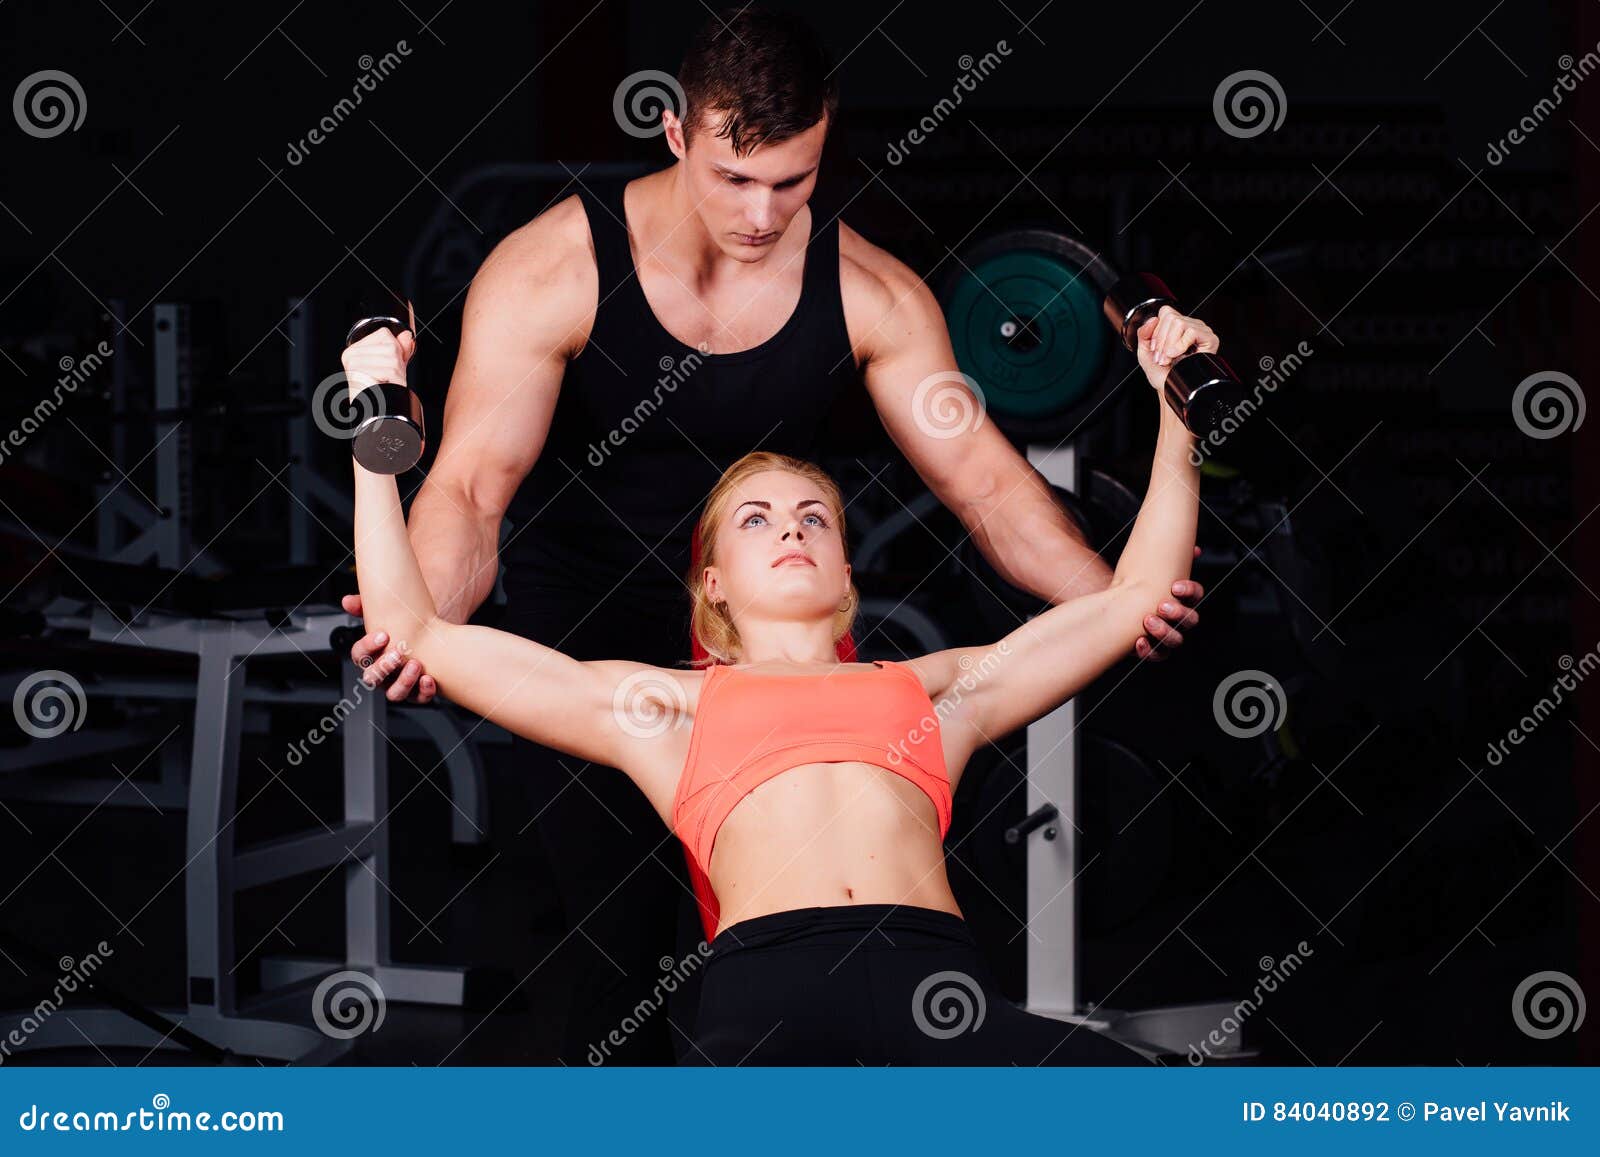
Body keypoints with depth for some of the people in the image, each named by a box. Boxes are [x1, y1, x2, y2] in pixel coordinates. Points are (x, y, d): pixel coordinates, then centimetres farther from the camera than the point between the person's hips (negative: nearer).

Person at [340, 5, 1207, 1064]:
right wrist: (423, 616, -49)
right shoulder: (550, 271, -19)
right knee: (625, 957, -10)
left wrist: (1114, 600, -29)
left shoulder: (872, 294, -10)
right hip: (586, 638, -3)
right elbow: (473, 487, -26)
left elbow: (984, 480, -11)